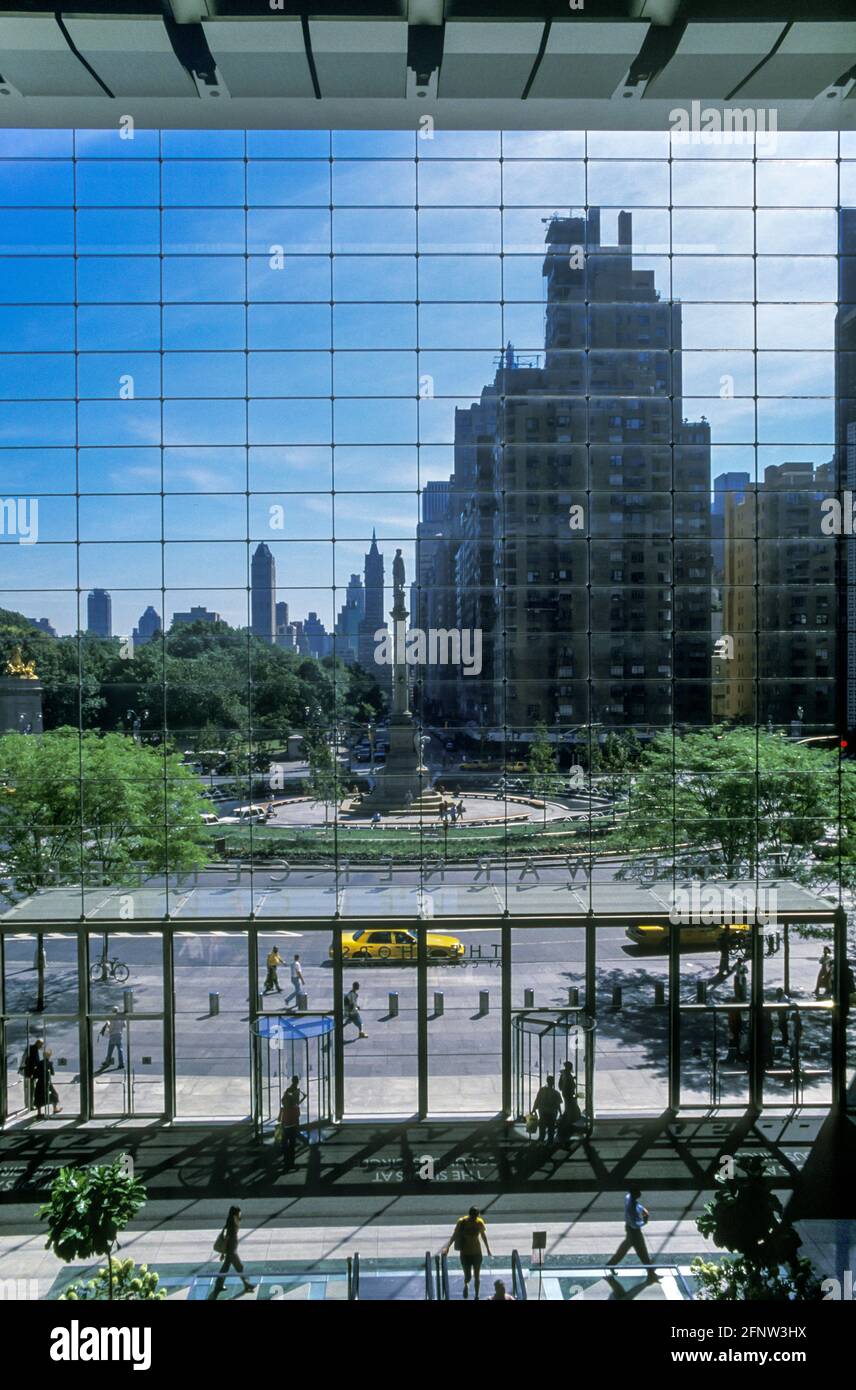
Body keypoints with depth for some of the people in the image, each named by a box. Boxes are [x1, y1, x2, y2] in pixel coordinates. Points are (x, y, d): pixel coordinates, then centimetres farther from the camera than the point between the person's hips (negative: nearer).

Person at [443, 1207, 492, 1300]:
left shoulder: (480, 1222, -9)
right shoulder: (461, 1222, -16)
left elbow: (483, 1235, 9)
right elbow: (454, 1235, -5)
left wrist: (488, 1248, 18)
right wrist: (447, 1247, -9)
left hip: (477, 1252, 2)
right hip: (465, 1253, -2)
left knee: (477, 1276, 9)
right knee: (468, 1276, -3)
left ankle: (477, 1296, 28)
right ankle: (466, 1285, 32)